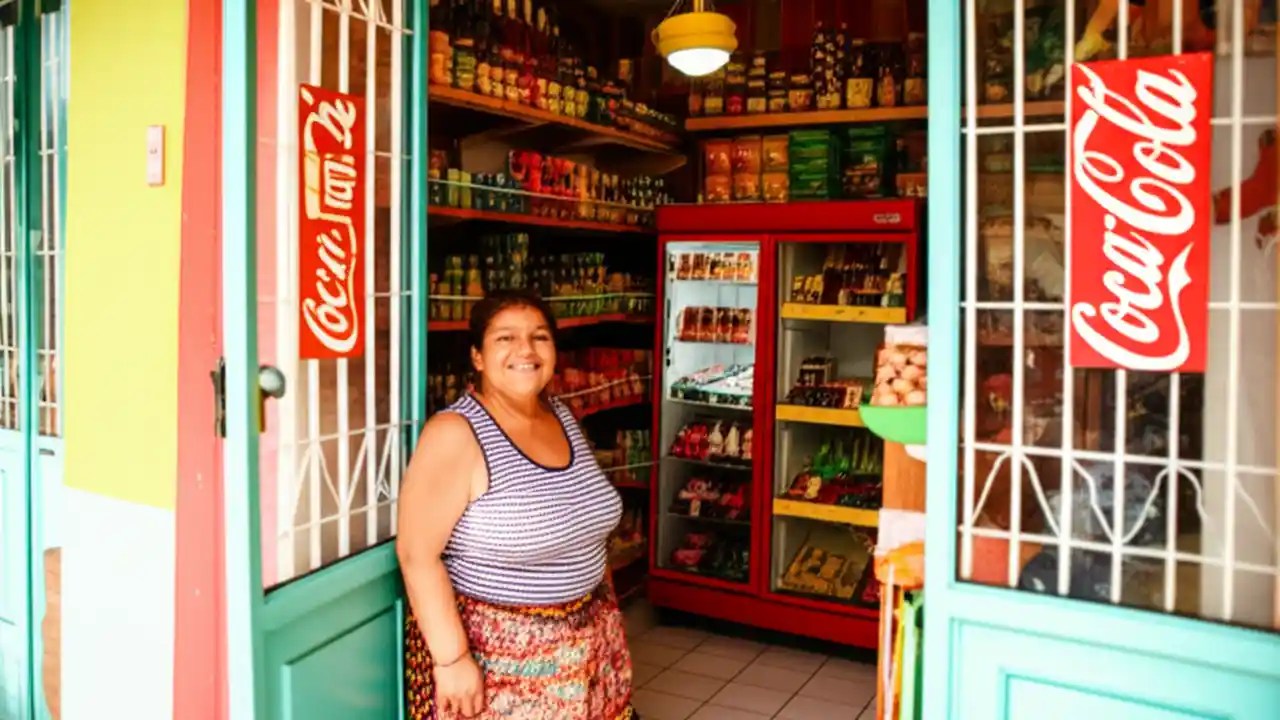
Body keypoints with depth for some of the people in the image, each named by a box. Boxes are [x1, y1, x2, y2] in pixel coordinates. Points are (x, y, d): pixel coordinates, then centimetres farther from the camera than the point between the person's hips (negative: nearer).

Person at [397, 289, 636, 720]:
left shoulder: (563, 417, 2)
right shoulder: (455, 434, -19)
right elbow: (417, 554, -20)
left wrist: (603, 615, 15)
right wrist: (451, 658, -21)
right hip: (492, 651, -6)